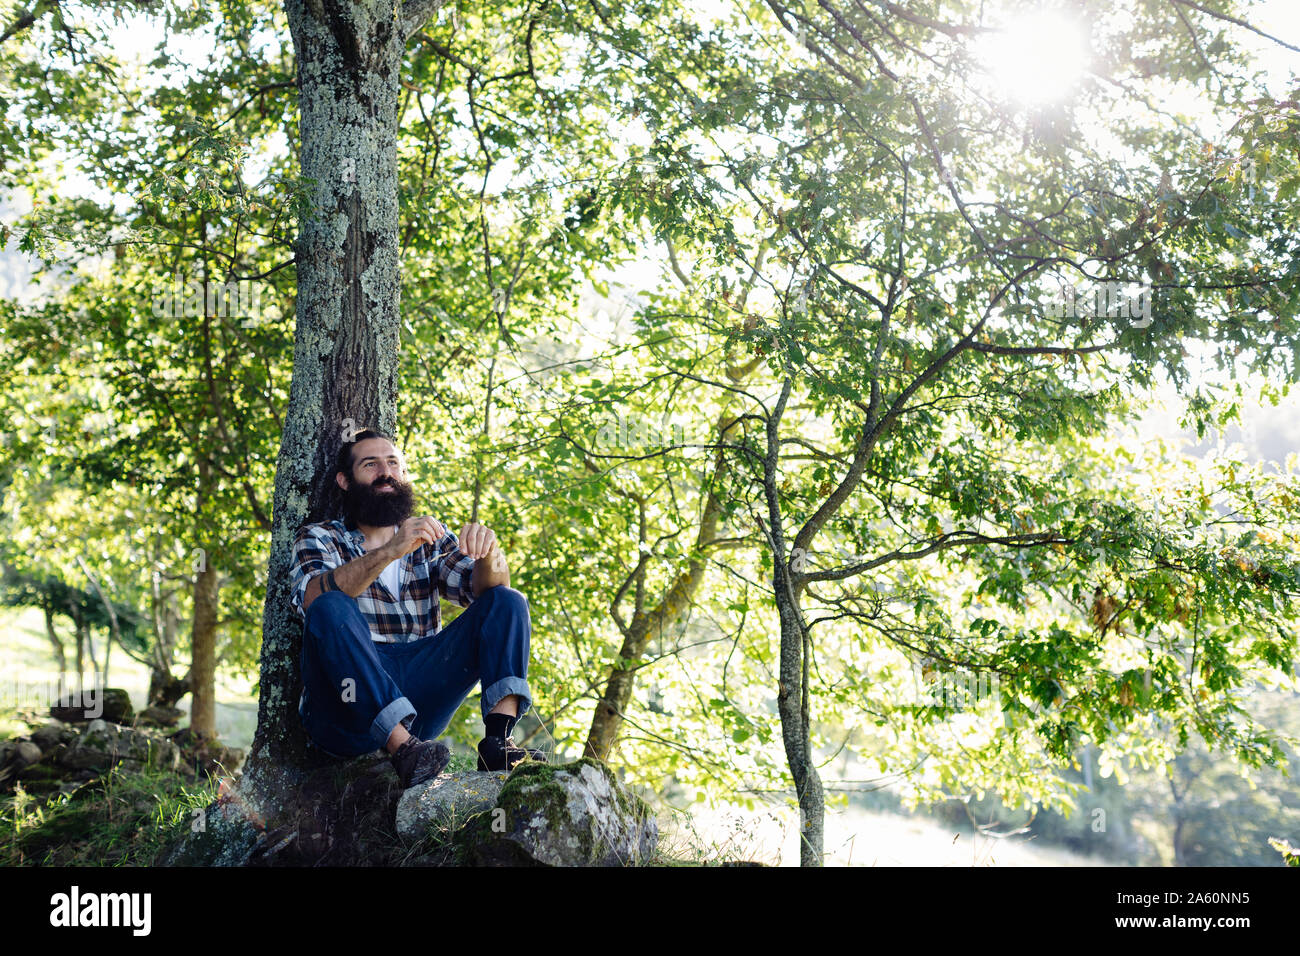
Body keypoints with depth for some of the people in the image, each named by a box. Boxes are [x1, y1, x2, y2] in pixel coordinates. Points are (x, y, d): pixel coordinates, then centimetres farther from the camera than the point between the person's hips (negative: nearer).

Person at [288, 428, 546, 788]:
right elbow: (313, 597, -16)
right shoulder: (319, 538, 9)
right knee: (331, 608, -29)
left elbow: (486, 589, 2)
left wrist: (489, 554, -23)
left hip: (418, 692, 3)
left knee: (508, 601, -7)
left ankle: (498, 739, -28)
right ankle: (402, 749, -38)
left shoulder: (430, 539, 19)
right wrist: (391, 551, -30)